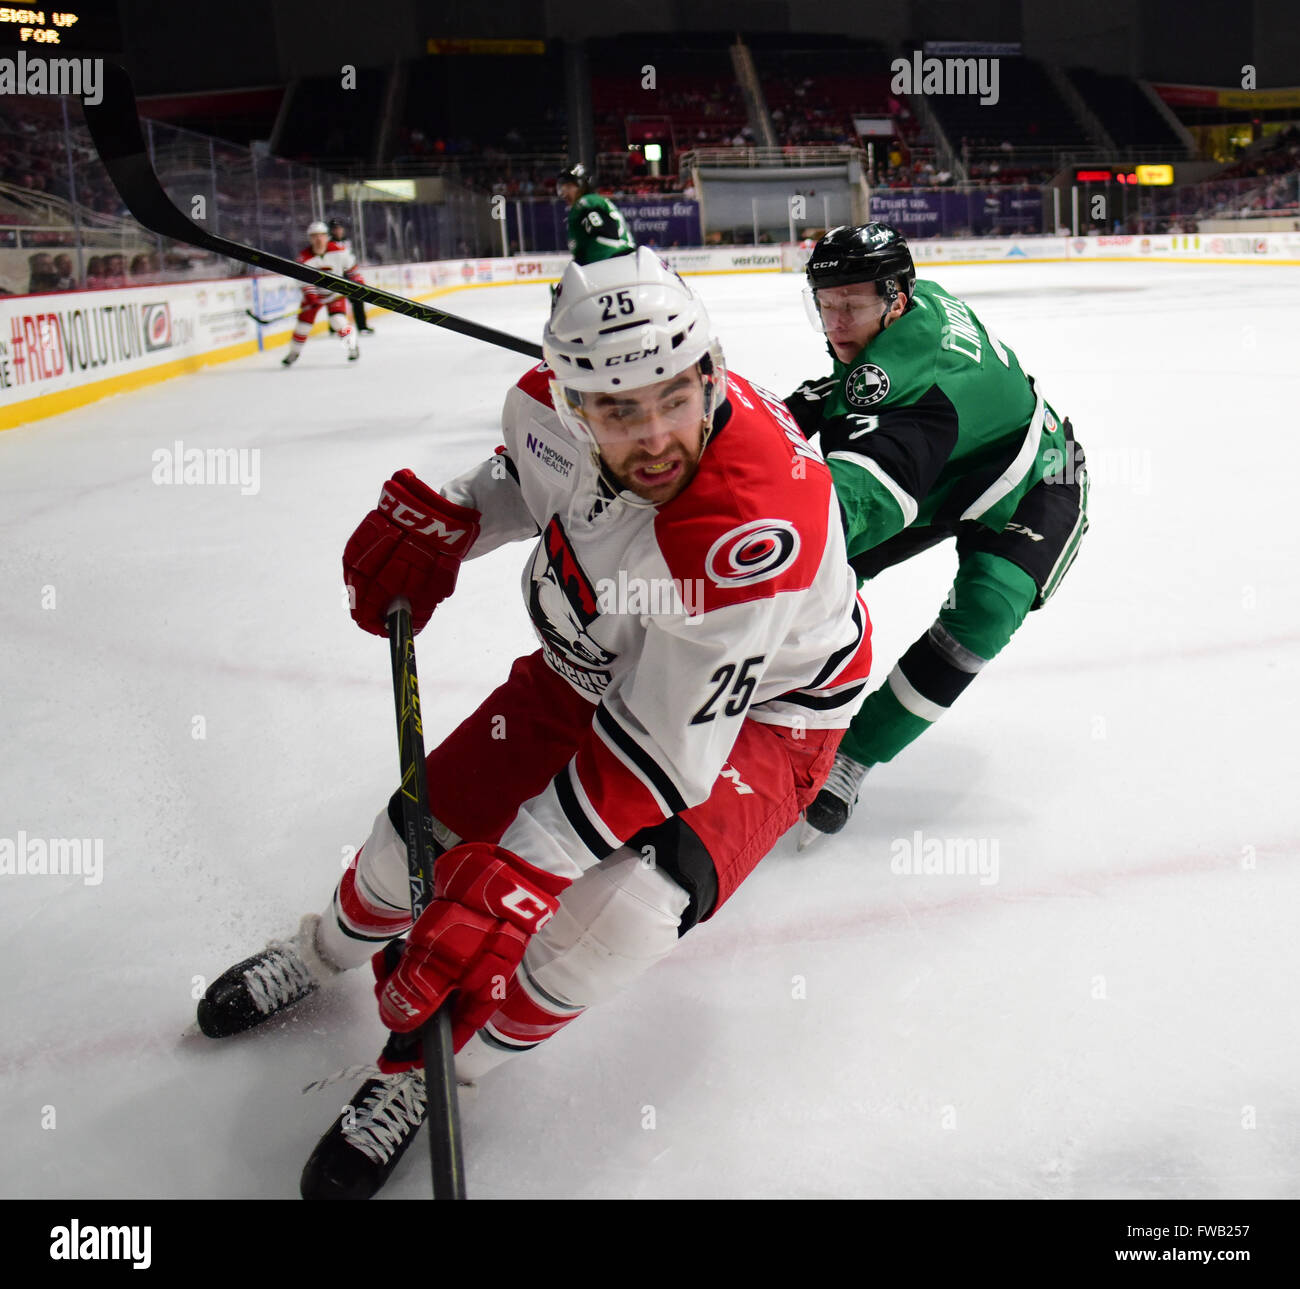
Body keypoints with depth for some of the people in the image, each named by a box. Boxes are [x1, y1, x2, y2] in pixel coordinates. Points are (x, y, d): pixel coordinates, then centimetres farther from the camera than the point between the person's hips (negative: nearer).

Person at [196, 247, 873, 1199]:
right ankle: (326, 952, 41)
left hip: (758, 702, -5)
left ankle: (430, 1067, 1)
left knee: (630, 899, -27)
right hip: (593, 659, 6)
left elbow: (668, 743, -36)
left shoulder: (757, 520, -41)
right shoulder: (550, 406, -22)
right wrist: (437, 522, -12)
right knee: (441, 812, 5)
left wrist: (511, 876, -36)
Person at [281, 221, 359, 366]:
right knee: (304, 322, -2)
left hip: (335, 292, -1)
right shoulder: (304, 257, -19)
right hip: (314, 293, 1)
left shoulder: (338, 250, -17)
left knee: (338, 320, -20)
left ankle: (353, 346, 1)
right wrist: (311, 297, -30)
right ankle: (294, 352, 18)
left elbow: (350, 265, -1)